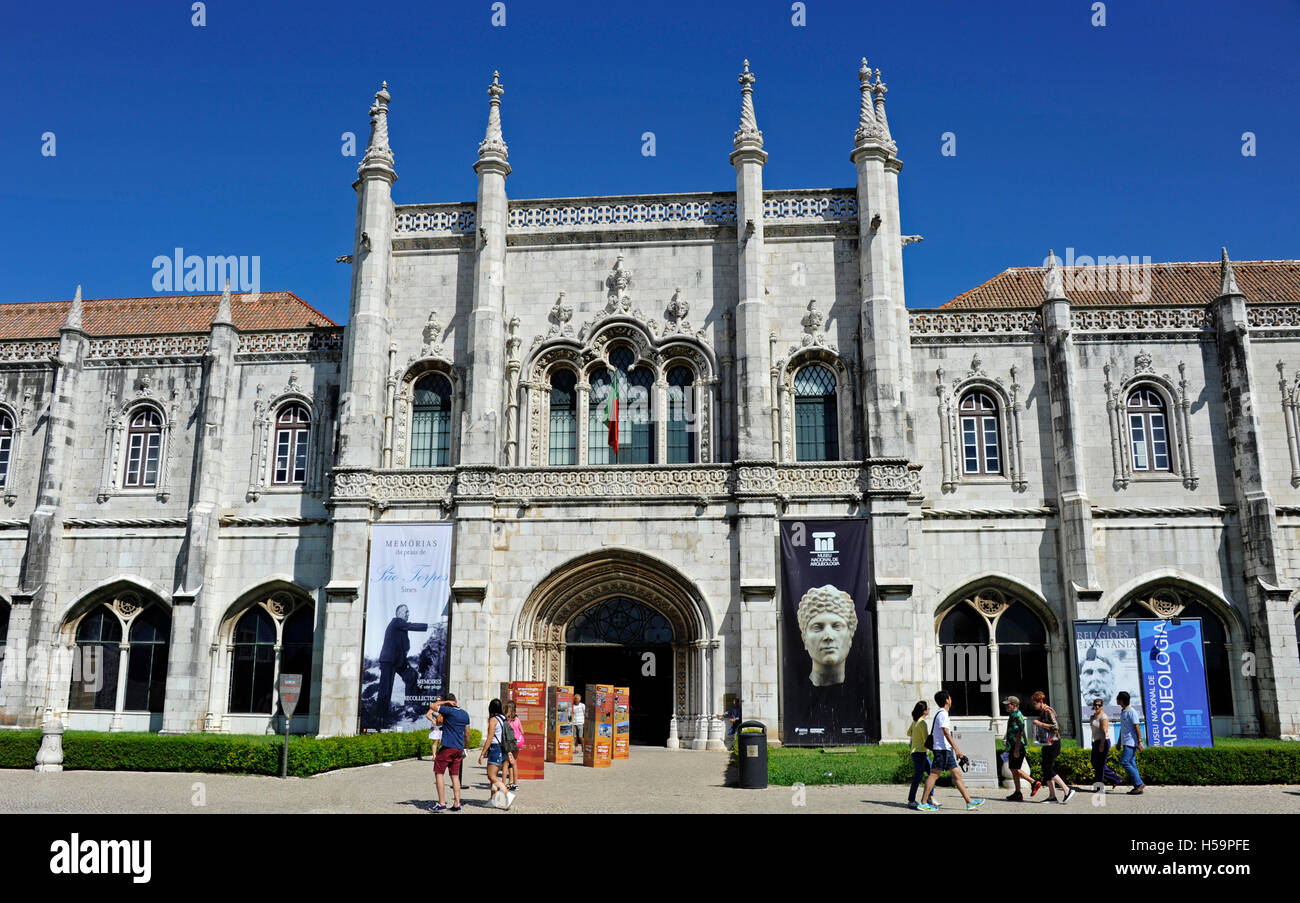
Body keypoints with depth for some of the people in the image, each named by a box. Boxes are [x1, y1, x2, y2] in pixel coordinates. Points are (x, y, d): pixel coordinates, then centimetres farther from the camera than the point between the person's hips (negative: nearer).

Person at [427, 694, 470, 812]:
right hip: (459, 749, 6)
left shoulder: (448, 711, -10)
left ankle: (442, 804, -5)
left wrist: (446, 702, 2)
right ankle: (457, 805, 7)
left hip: (447, 747, -6)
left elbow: (432, 706, -4)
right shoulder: (465, 714, 11)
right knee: (455, 776, 10)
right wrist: (465, 748, 25)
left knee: (439, 773, 1)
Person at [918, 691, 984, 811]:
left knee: (957, 774, 8)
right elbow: (946, 733, -19)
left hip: (946, 750, 10)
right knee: (934, 775, -7)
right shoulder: (942, 714, -12)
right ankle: (924, 803, -5)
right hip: (942, 749, -10)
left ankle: (969, 802, 10)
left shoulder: (941, 713, 19)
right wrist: (956, 748, -20)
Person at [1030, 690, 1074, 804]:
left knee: (1048, 770, -10)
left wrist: (1040, 723, -20)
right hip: (1047, 744, 10)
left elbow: (1055, 727, -23)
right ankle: (1052, 796, 10)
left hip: (1052, 743, -10)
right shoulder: (1042, 712, 15)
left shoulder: (1048, 711, -14)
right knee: (1046, 769, 8)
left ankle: (1067, 790, -4)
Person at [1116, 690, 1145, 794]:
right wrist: (1119, 742, 25)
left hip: (1131, 742, -9)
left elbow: (1136, 727, -14)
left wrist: (1139, 742, -17)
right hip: (1126, 742, 9)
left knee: (1124, 762, -14)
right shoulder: (1122, 712, 16)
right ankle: (1138, 786, 7)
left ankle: (1139, 784, -9)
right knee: (1131, 764, 6)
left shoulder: (1131, 712, -11)